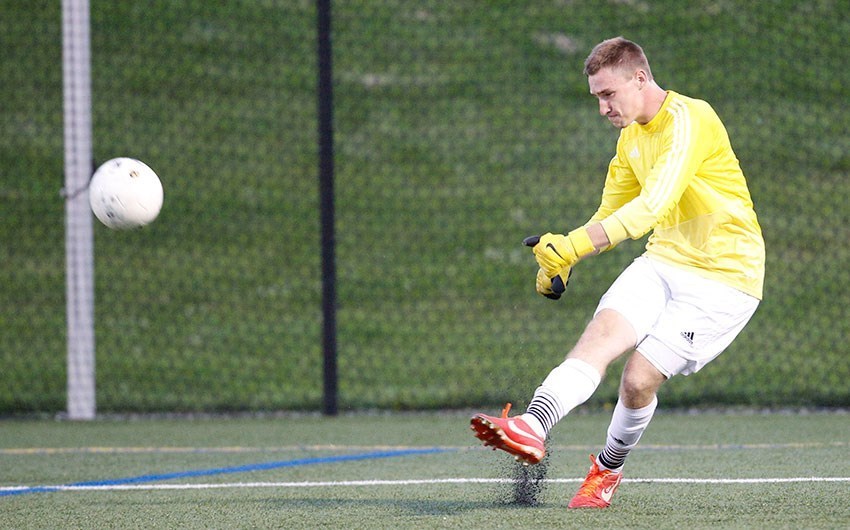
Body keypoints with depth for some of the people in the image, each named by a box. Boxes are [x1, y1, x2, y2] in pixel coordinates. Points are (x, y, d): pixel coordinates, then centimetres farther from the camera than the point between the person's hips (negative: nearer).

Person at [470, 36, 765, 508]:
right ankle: (532, 428, -36)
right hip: (663, 259, 8)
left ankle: (609, 467, 12)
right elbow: (611, 215, 24)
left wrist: (575, 245, -41)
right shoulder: (631, 137, 12)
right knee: (601, 333, -19)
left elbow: (653, 207, -33)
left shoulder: (688, 120, -19)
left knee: (639, 378, -14)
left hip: (722, 275, -8)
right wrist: (560, 261, 7)